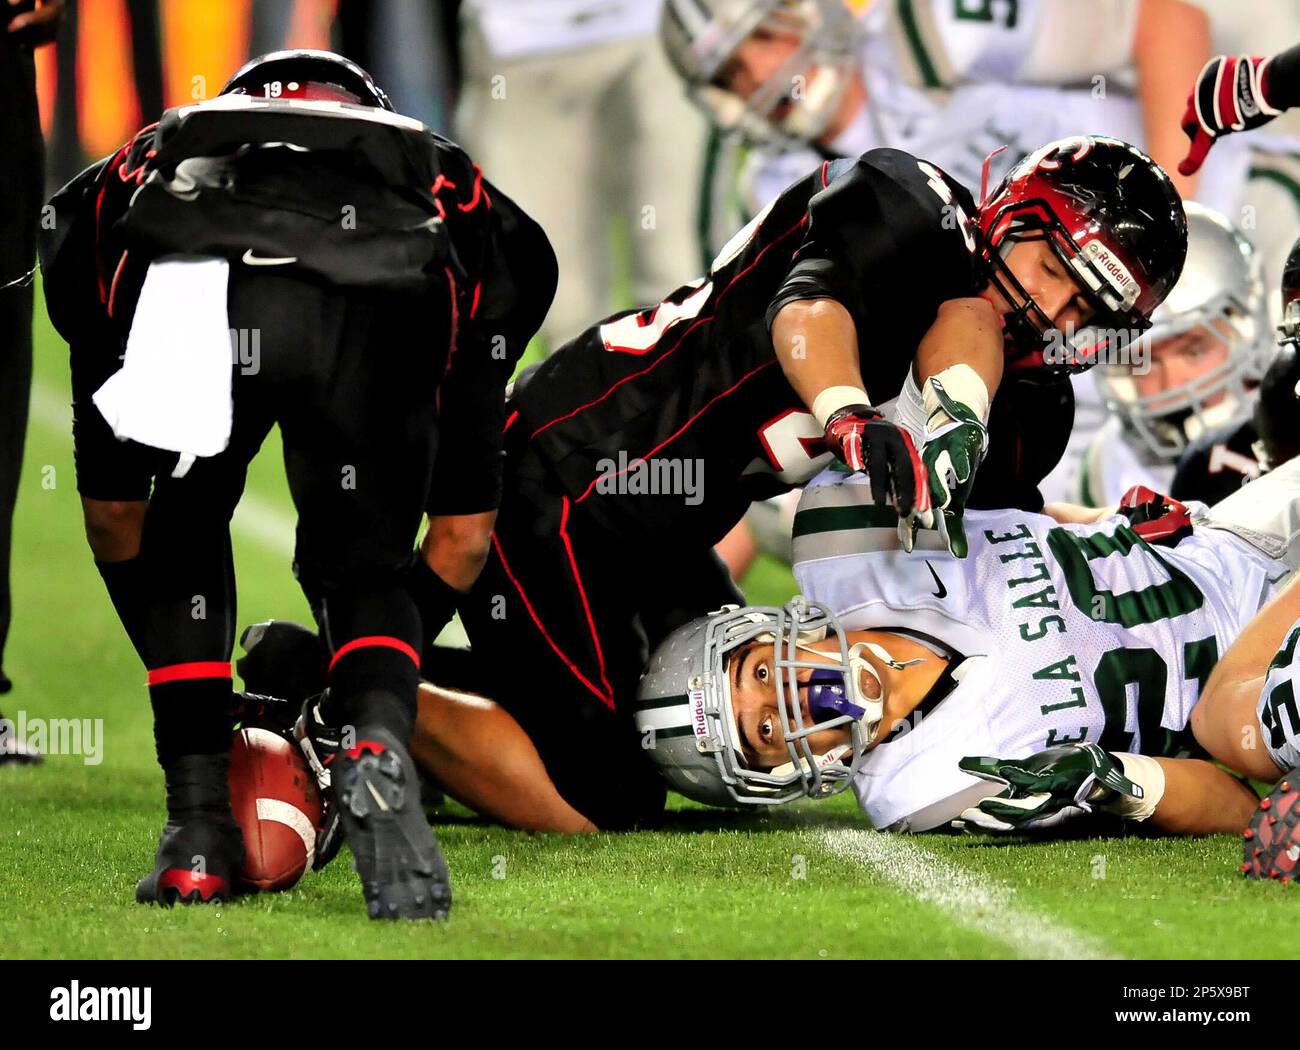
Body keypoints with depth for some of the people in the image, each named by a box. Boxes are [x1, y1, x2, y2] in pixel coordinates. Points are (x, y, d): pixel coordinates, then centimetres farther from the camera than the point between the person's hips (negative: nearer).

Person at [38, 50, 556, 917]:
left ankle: (200, 827, 21)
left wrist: (186, 695, 54)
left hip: (185, 293, 0)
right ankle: (378, 748, -5)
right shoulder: (440, 184, 43)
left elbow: (111, 511, 45)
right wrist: (375, 700, 50)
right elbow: (463, 534, 42)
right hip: (374, 321, 0)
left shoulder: (145, 164, 44)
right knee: (363, 564, 24)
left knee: (182, 535, 30)